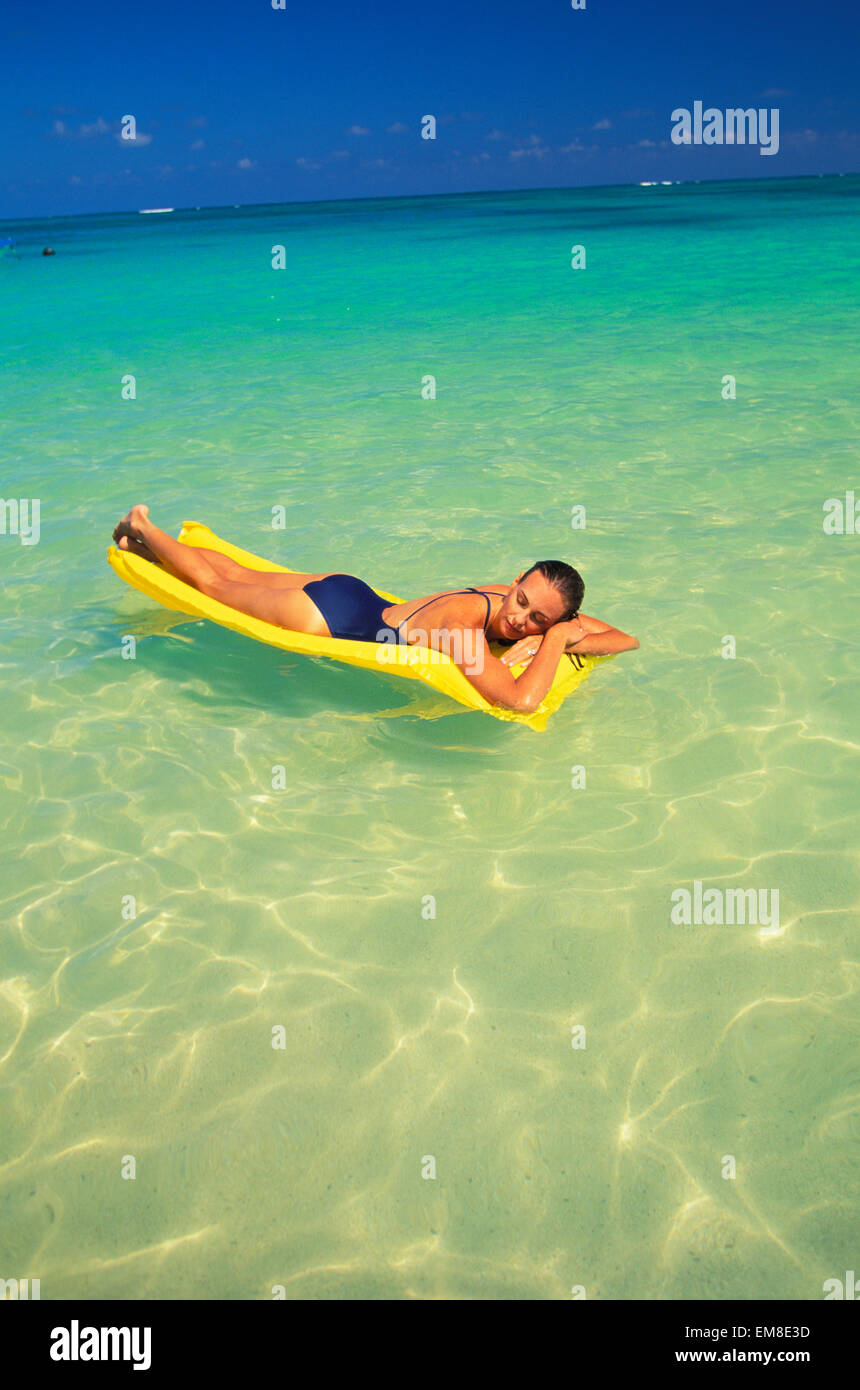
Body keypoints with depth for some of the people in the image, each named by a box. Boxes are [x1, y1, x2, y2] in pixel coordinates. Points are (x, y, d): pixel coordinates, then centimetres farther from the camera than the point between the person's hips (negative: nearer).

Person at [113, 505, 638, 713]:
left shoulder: (500, 596, -14)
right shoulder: (465, 621, -37)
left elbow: (628, 640, -8)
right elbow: (520, 699, -52)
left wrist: (559, 638, -26)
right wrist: (555, 642, -37)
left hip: (356, 595, 7)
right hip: (330, 619, -7)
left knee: (245, 577, 26)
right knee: (220, 585, 17)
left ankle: (151, 538, 46)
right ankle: (145, 531, 40)